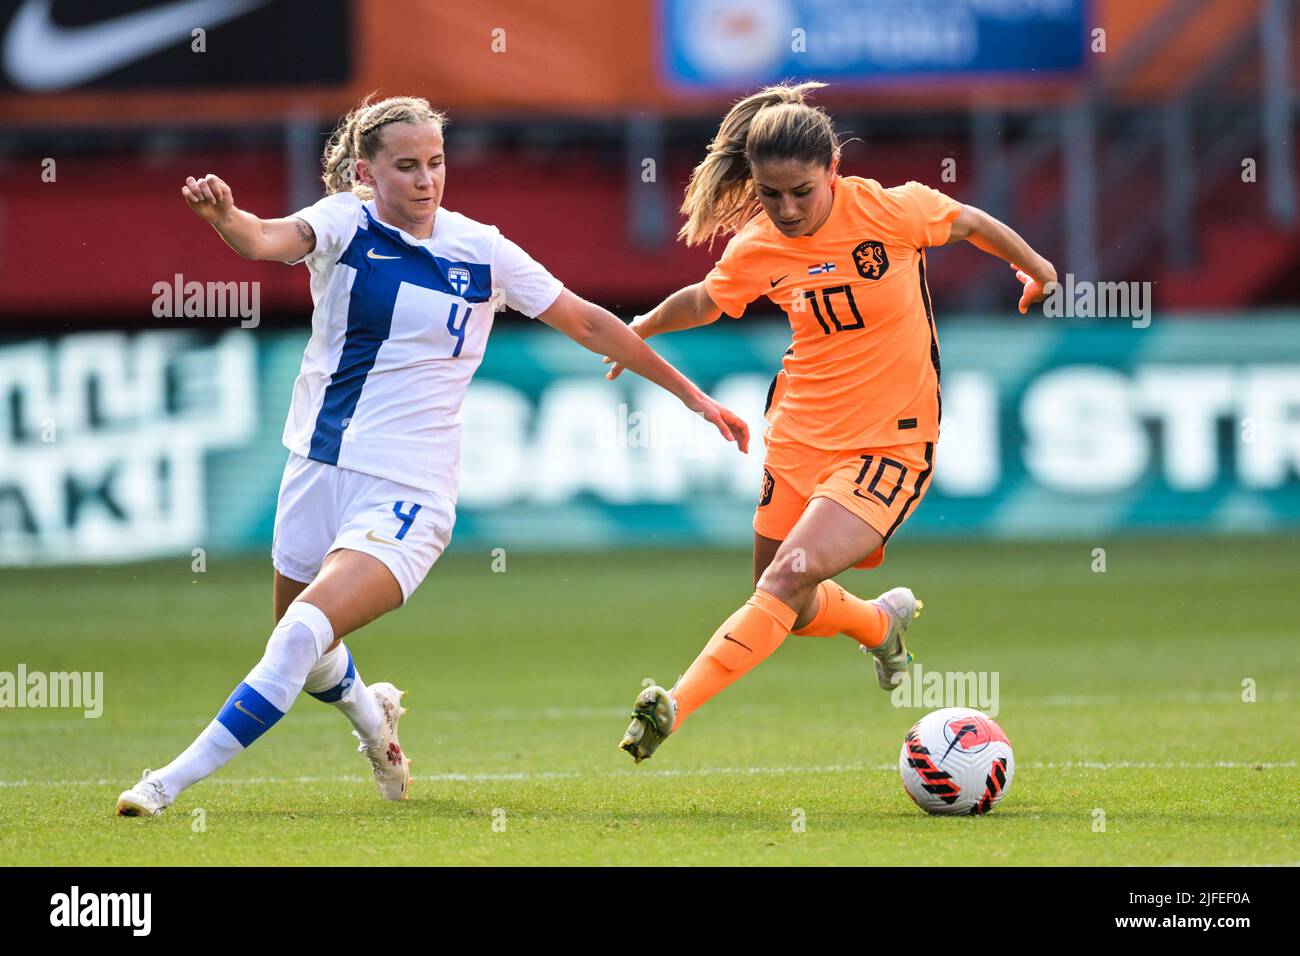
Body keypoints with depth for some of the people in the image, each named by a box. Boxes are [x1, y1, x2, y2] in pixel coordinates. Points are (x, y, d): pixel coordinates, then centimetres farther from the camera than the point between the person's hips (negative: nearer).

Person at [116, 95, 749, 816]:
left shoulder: (482, 252, -1)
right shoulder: (346, 223, -4)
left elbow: (589, 324, 9)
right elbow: (270, 240, -26)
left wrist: (690, 395, 11)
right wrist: (224, 216, -50)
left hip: (408, 492, -2)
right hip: (319, 469, 2)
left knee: (304, 633, -22)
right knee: (305, 660, 17)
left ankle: (170, 784, -18)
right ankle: (372, 718, 52)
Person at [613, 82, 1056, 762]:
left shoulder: (891, 211, -14)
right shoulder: (756, 251, -6)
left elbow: (971, 223, 7)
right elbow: (704, 301, 18)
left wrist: (1034, 266, 23)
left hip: (889, 444, -4)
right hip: (799, 436, 4)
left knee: (791, 577, -22)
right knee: (793, 610, 14)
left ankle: (675, 706, -24)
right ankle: (883, 621, 48)